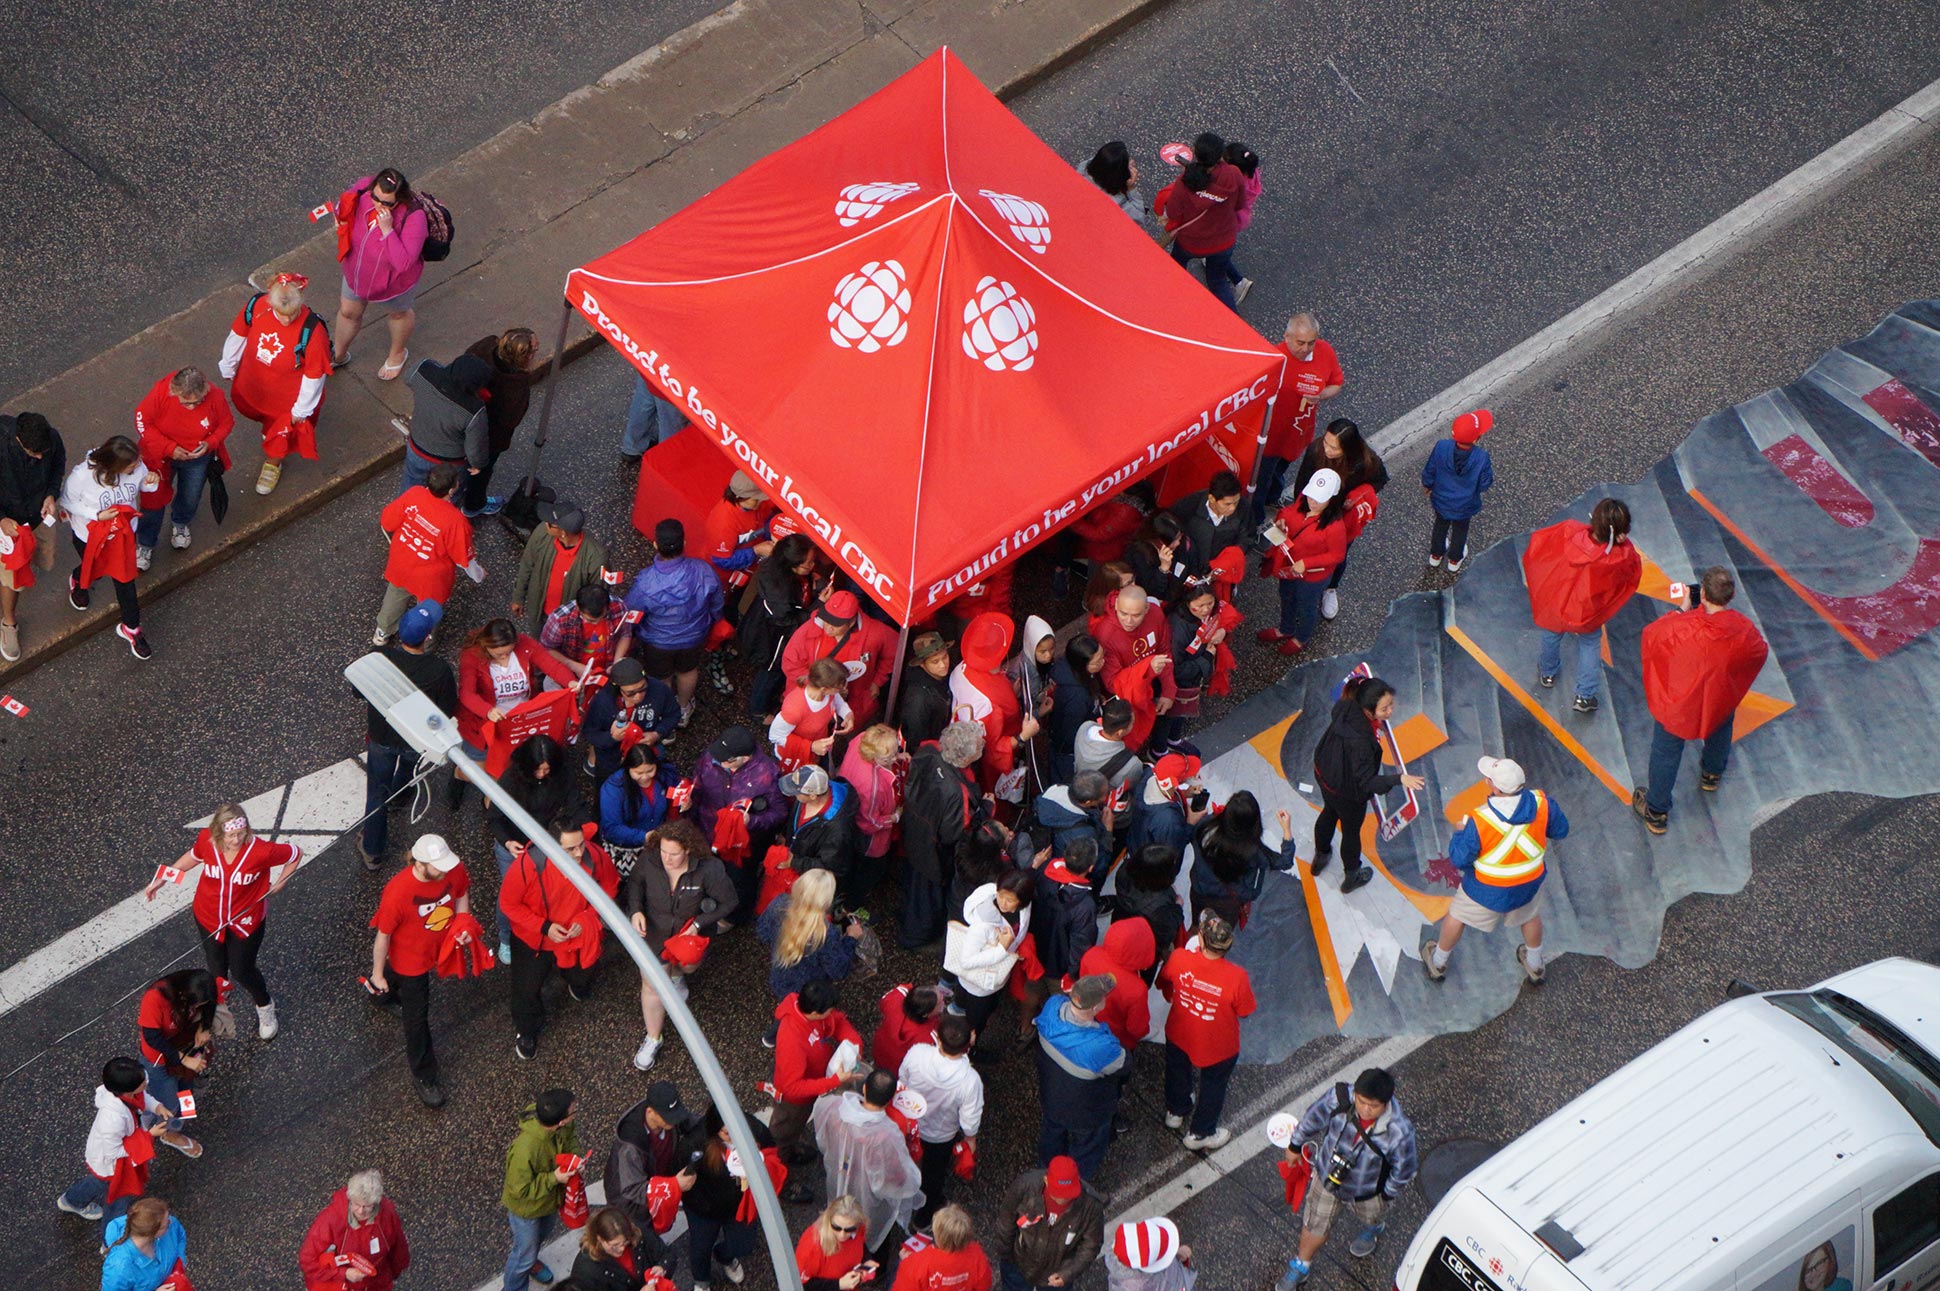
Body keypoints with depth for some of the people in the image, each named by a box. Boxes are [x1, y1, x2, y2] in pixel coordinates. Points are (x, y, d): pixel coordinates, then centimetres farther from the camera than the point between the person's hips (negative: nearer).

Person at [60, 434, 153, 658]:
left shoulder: (136, 466, -26)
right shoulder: (83, 475, -37)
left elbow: (141, 483, -4)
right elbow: (67, 500, -20)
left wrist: (150, 481, -28)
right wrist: (97, 515, -29)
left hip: (124, 531, 2)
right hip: (90, 535, -2)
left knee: (125, 577, 14)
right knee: (93, 568, 27)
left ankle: (131, 627, 34)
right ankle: (78, 581, 66)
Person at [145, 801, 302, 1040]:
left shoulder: (261, 851, -34)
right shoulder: (206, 841, -25)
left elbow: (295, 853, -14)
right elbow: (193, 856, 1)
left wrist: (279, 883, -11)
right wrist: (160, 880, 7)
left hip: (246, 921, -2)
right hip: (209, 918, 2)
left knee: (242, 971, 13)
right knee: (216, 968, 22)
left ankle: (265, 1009, 45)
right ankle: (218, 1006, 54)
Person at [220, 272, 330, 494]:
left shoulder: (312, 331, -40)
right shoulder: (256, 306, -30)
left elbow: (314, 374, -24)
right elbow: (238, 335, -7)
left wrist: (302, 409, -11)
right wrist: (228, 367, 9)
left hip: (287, 397, -4)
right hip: (253, 383, 4)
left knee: (280, 430, 23)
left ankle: (272, 465, 56)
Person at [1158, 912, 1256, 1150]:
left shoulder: (1179, 959, -30)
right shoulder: (1236, 977, -38)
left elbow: (1164, 983, -7)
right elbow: (1245, 1012, -19)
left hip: (1178, 1034, 3)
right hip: (1217, 1046, -3)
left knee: (1178, 1072, 34)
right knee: (1212, 1086, 27)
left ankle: (1175, 1112, 61)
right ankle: (1200, 1134, 48)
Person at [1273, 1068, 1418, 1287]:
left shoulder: (1399, 1132, -42)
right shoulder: (1338, 1099, -36)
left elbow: (1403, 1171, -20)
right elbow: (1314, 1118, -13)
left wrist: (1388, 1193, -3)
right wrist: (1296, 1146, 4)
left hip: (1367, 1191, -1)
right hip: (1328, 1177, 1)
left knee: (1371, 1216, 34)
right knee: (1315, 1224, 22)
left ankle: (1373, 1228, 72)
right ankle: (1301, 1265, 52)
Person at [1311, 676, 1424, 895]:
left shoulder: (1345, 709, -24)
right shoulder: (1360, 741, -45)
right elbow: (1365, 783, -38)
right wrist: (1399, 779, -48)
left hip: (1324, 774, 7)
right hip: (1346, 793, -6)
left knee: (1329, 813, 36)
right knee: (1351, 830, 24)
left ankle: (1320, 856, 65)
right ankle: (1351, 877, 53)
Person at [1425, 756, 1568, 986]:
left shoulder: (1479, 821, -35)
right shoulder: (1540, 803, -25)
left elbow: (1459, 858, -22)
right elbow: (1561, 830, -6)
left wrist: (1459, 833, -3)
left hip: (1488, 889, -3)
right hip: (1529, 884, 3)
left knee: (1457, 916, 26)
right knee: (1529, 914, 34)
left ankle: (1438, 963, 48)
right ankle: (1535, 966, 55)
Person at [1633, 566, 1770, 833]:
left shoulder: (1679, 627, -36)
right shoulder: (1743, 631, -27)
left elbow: (1651, 636, -15)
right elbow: (1760, 652, -5)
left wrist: (1681, 611, -7)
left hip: (1676, 703, -3)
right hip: (1720, 701, 3)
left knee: (1665, 753, 19)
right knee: (1720, 729, 37)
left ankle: (1656, 812, 34)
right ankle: (1712, 774, 65)